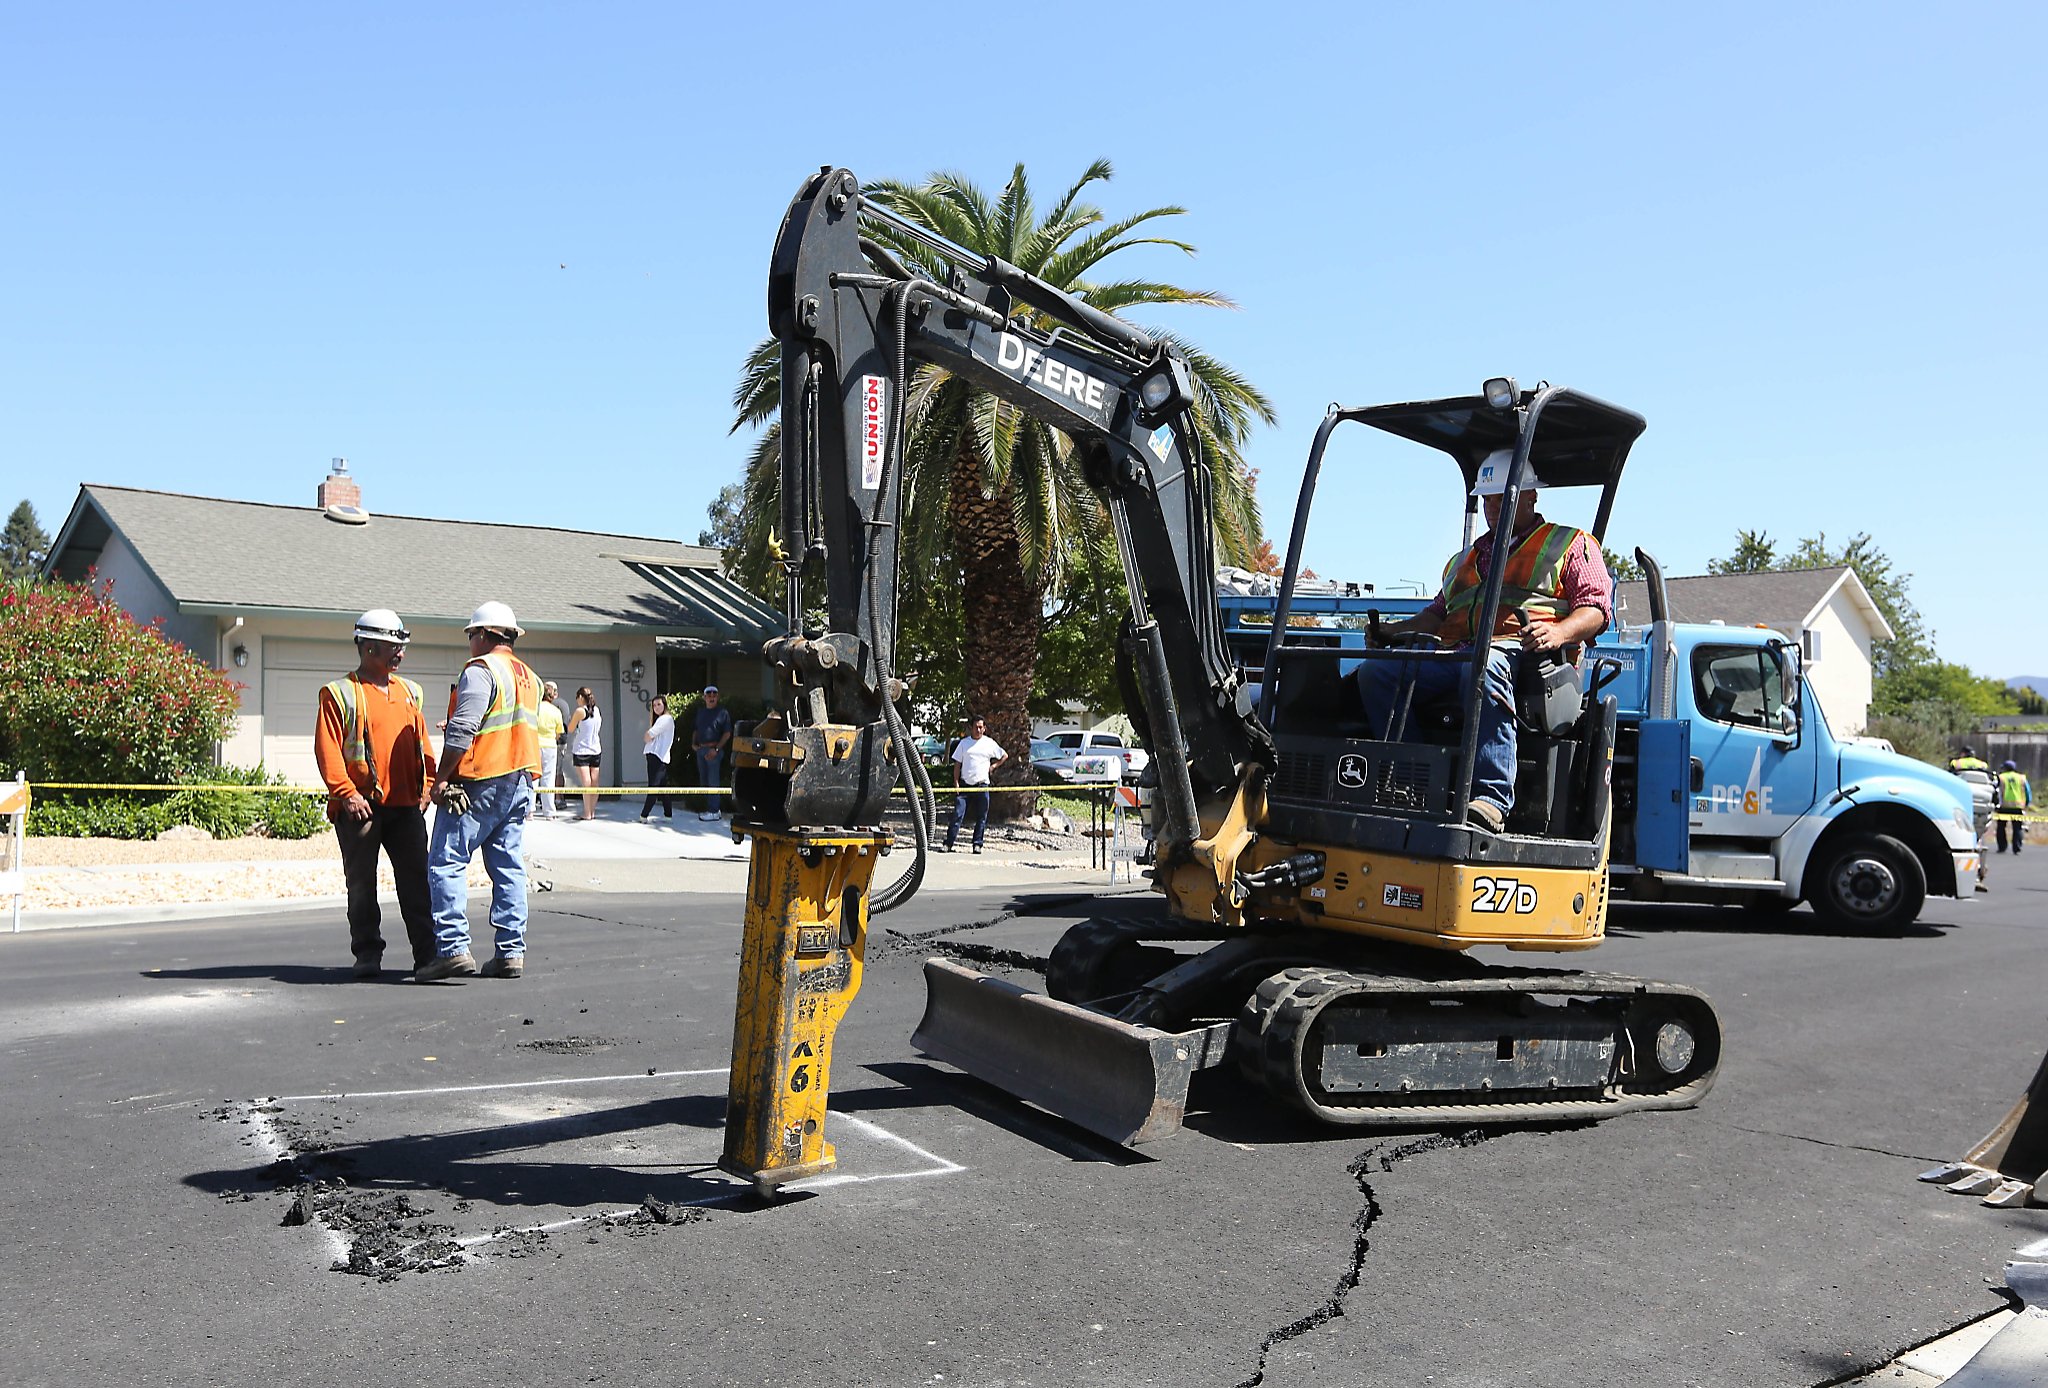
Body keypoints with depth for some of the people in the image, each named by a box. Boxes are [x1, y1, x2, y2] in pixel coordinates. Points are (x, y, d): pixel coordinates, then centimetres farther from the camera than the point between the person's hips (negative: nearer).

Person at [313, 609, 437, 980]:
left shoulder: (408, 691, 16)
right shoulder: (339, 694, -1)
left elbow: (422, 743, 17)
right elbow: (327, 749, -7)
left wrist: (426, 787, 7)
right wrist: (346, 792, -16)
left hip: (406, 805, 4)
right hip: (360, 806, -4)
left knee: (416, 880, 3)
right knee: (361, 883, 4)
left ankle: (427, 951, 7)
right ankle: (368, 954, 12)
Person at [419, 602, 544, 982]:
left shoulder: (480, 670, -9)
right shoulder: (529, 677, 18)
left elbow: (462, 730, -16)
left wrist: (442, 777, -12)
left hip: (479, 782, -8)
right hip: (521, 781, 8)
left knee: (446, 862, -5)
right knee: (509, 865, 9)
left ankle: (453, 950, -11)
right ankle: (511, 951, 7)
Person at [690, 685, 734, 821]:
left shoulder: (723, 713, -3)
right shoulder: (700, 711, 15)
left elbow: (727, 734, -7)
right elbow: (695, 730, 24)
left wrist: (716, 749, -15)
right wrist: (693, 743, 7)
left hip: (713, 750, -7)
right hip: (700, 749, 7)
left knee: (713, 781, -8)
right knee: (703, 779, 12)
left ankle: (715, 811, -7)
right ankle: (705, 807, 22)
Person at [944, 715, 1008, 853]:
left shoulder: (990, 743, 6)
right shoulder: (964, 743, 7)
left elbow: (1005, 756, 18)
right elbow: (957, 764, 7)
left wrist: (994, 766, 6)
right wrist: (956, 783, 0)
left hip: (982, 785, 0)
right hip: (964, 784, 0)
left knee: (981, 817, 2)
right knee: (958, 815, -5)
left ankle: (977, 844, 9)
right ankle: (948, 844, -4)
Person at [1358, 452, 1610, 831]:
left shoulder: (1571, 544, 19)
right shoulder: (1465, 560, 37)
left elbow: (1596, 607, 5)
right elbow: (1439, 612, 32)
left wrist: (1559, 633, -17)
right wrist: (1395, 629, 12)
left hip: (1520, 654, -6)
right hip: (1451, 655, 6)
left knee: (1484, 664, -43)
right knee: (1374, 671, -20)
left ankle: (1491, 797, -49)